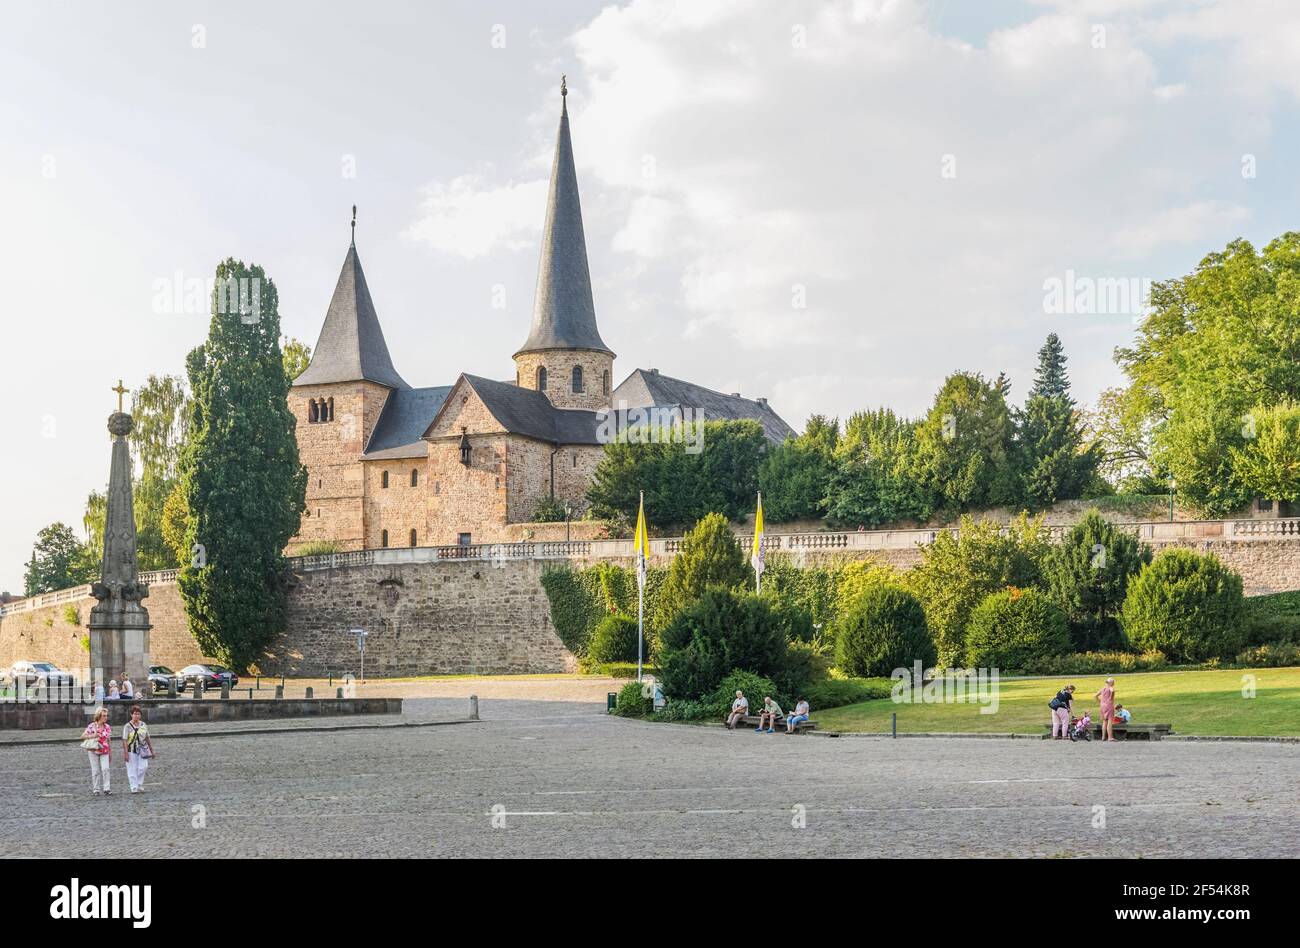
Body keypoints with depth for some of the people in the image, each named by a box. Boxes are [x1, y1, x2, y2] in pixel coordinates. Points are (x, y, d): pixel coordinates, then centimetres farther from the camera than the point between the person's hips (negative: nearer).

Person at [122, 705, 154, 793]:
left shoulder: (143, 725, 8)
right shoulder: (127, 726, -6)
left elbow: (148, 738, 14)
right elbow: (124, 740, -10)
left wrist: (151, 750, 13)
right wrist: (126, 753, -16)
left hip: (142, 750, 3)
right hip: (131, 751, -3)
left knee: (143, 766, -9)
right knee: (132, 770, 0)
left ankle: (139, 784, 10)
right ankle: (134, 788, 8)